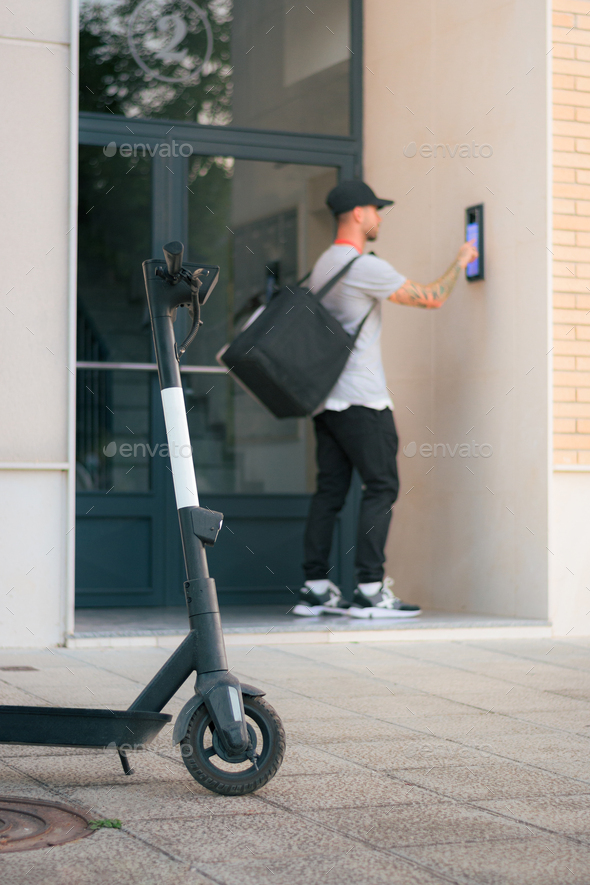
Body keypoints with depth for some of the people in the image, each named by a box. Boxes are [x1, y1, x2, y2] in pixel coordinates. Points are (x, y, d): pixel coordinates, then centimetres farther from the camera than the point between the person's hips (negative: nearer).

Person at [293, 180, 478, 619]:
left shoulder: (324, 264, 18)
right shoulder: (364, 266, -12)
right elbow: (431, 299, -10)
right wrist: (461, 262, 6)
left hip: (328, 398, 9)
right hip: (361, 400, -9)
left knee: (330, 490, 8)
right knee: (381, 486, -7)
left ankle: (315, 588, 7)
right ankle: (369, 590, -10)